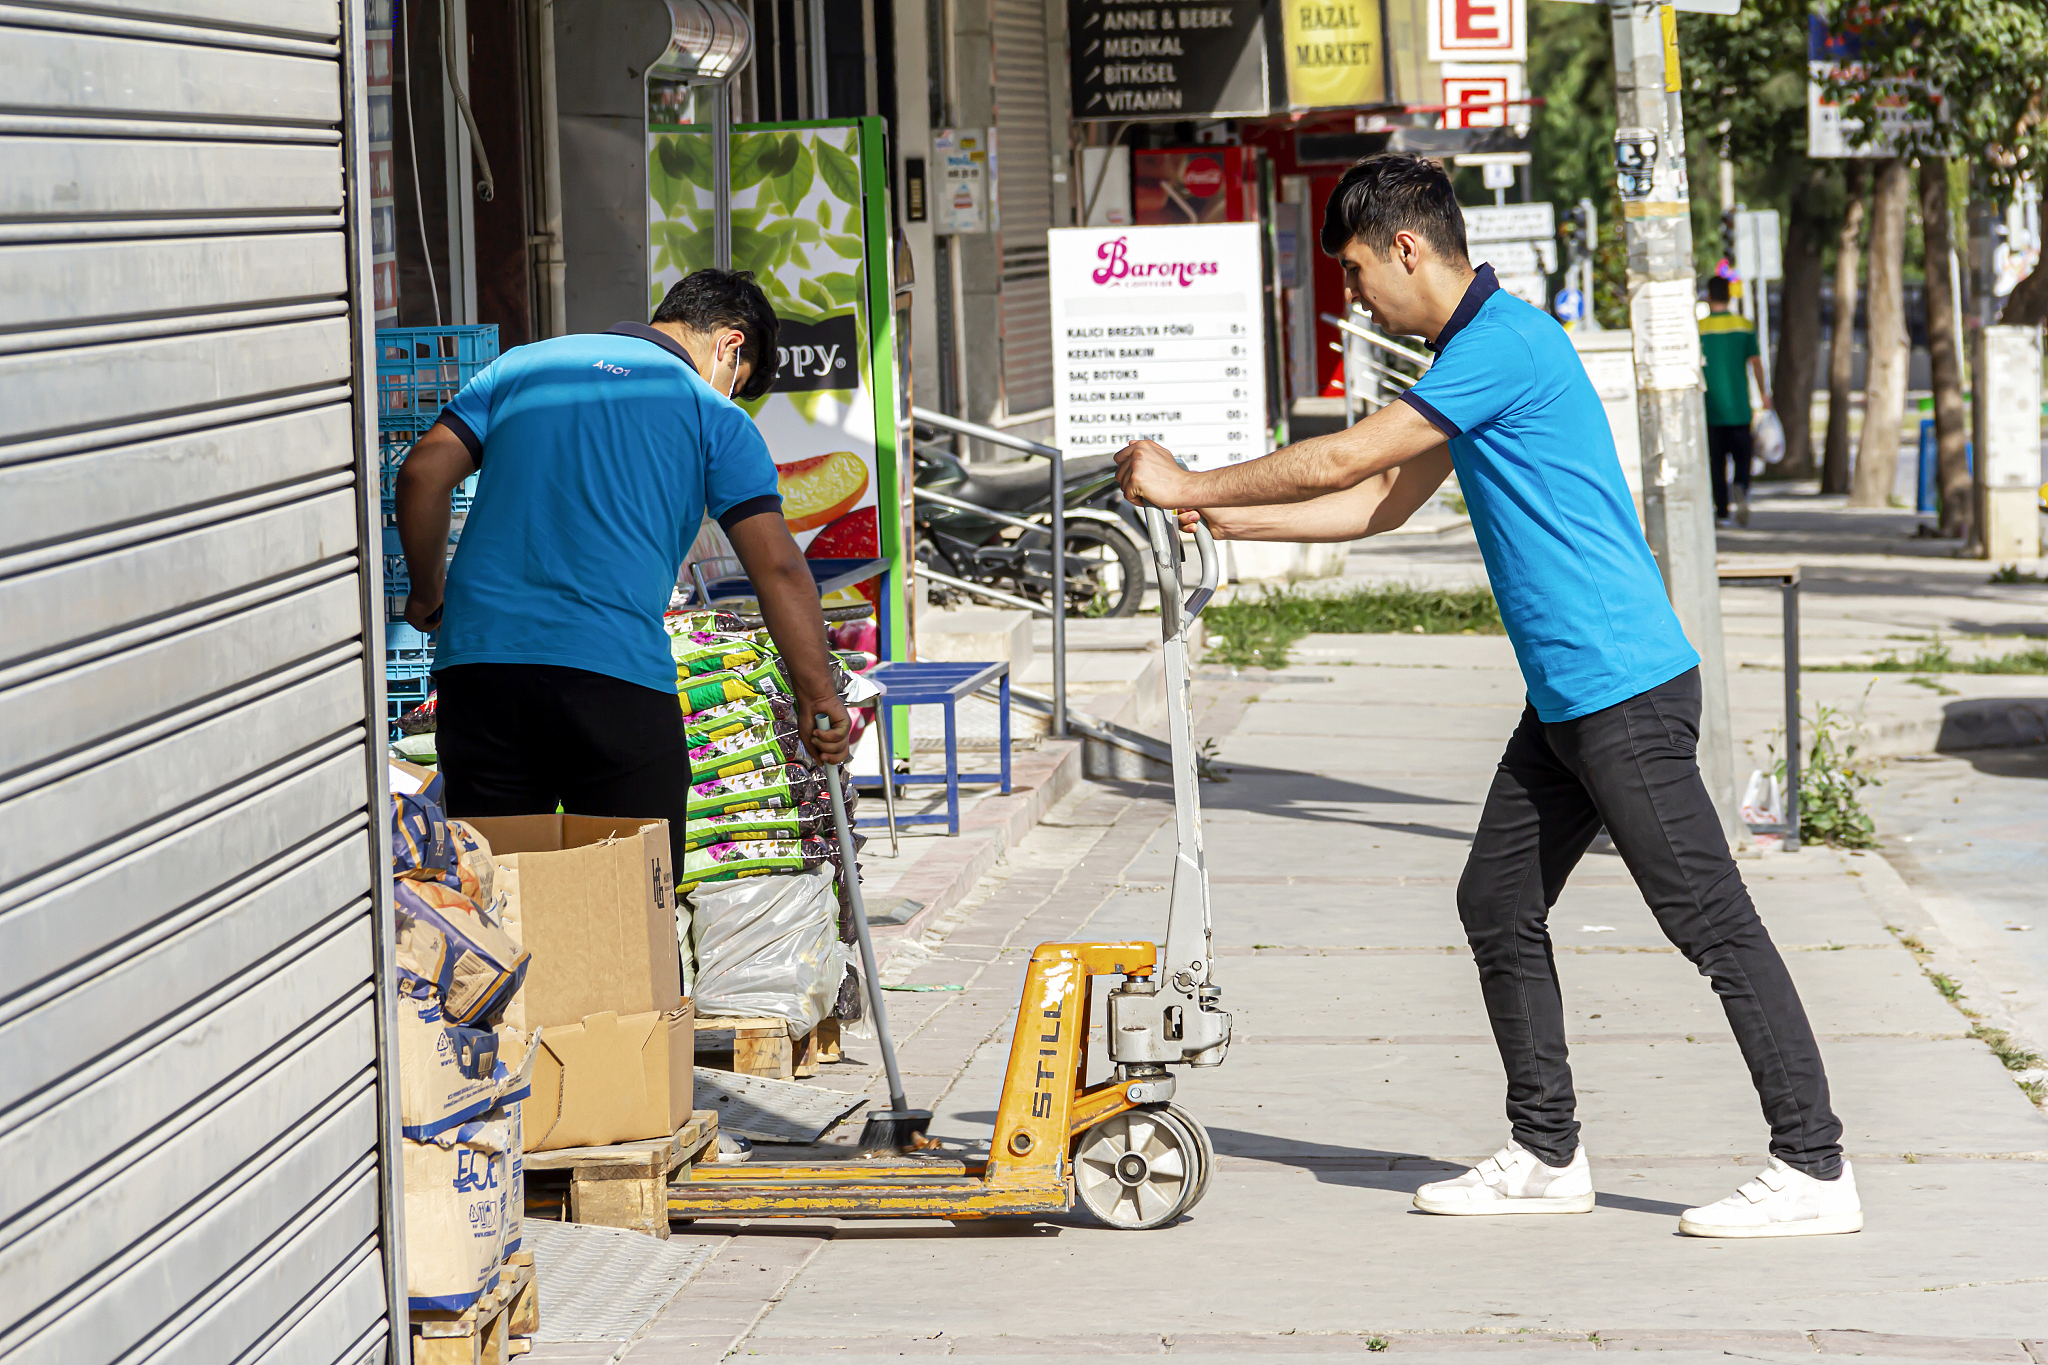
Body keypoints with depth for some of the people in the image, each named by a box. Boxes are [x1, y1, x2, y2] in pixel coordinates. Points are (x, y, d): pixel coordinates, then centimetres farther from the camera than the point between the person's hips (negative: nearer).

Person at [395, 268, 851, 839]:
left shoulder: (520, 365, 19)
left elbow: (422, 473, 10)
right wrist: (819, 700, 5)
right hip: (617, 678, -4)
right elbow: (779, 568, 1)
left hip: (475, 662, 4)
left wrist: (428, 596, 23)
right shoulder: (713, 416, 9)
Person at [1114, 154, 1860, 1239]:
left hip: (1625, 691, -10)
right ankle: (1547, 1157, 20)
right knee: (1497, 906, 13)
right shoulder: (1475, 350, 17)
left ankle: (1813, 1171, -5)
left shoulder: (1505, 344, -16)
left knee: (1713, 924, -8)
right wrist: (1220, 519, 20)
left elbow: (1345, 460, -14)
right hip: (1566, 700, 10)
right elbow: (1383, 502, 24)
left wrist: (1191, 486, -3)